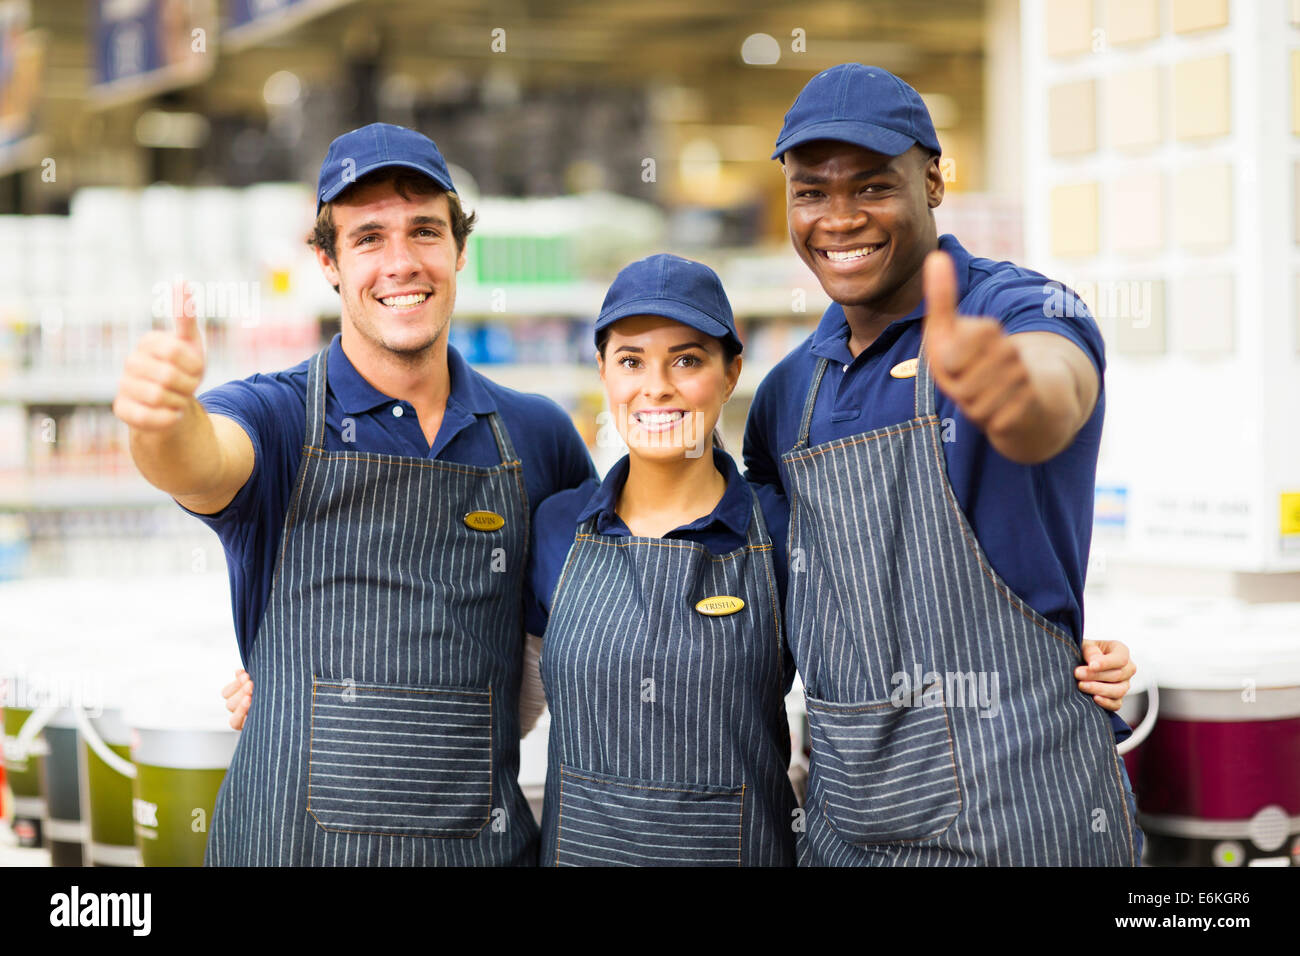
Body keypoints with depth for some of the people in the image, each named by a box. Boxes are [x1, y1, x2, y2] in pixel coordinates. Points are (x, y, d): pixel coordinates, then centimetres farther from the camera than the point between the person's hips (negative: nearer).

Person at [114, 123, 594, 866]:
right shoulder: (279, 418, -4)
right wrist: (164, 415, -49)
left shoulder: (538, 435, 6)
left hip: (485, 842, 2)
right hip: (290, 840, -2)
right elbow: (202, 461, -26)